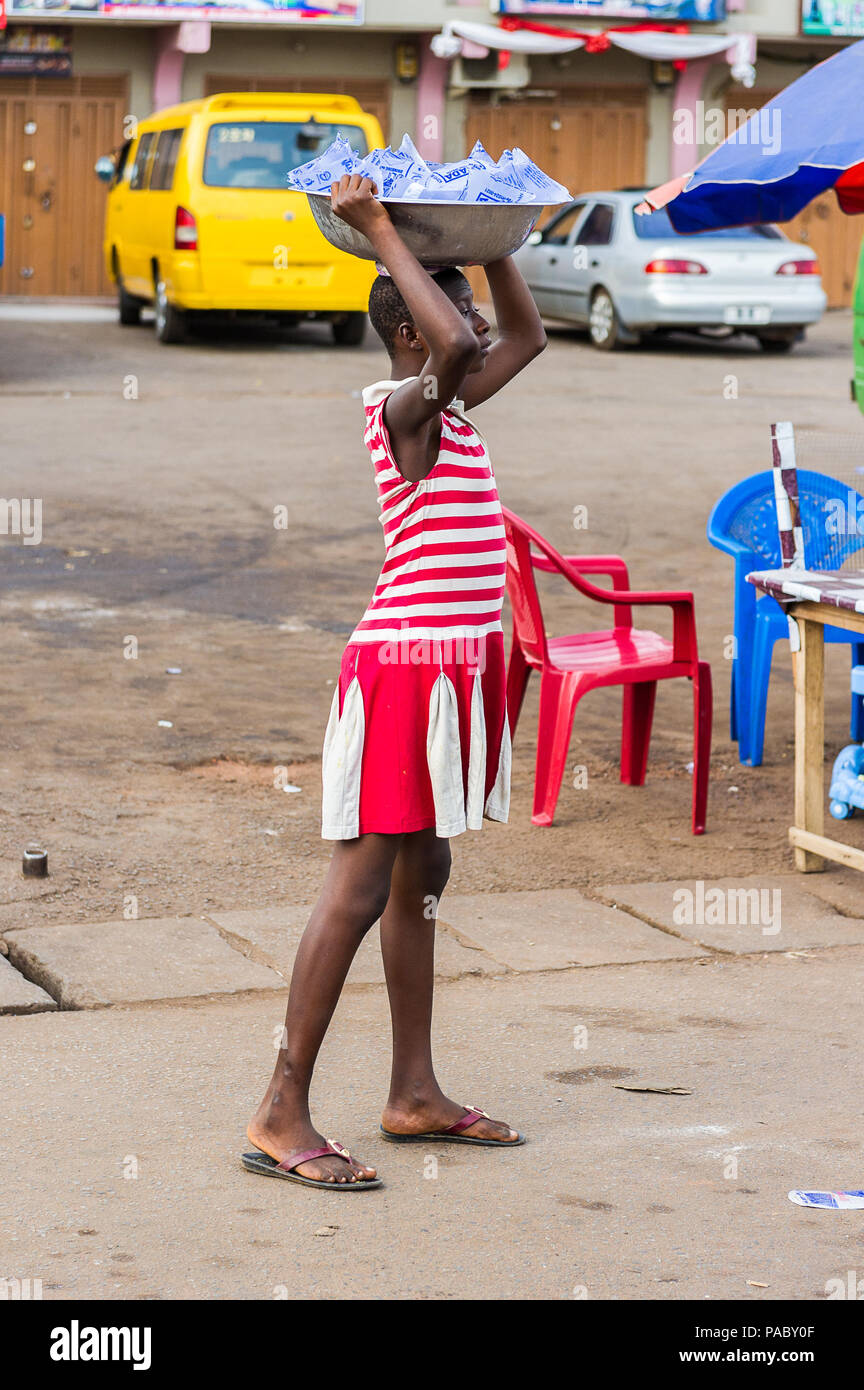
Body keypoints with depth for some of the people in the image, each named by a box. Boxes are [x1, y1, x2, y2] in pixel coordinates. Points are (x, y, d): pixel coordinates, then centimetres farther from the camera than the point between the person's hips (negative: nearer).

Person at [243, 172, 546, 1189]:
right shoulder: (404, 409, -14)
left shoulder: (444, 409, 12)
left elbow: (526, 336, 28)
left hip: (455, 666, 10)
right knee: (360, 886, -8)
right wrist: (378, 230, -27)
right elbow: (455, 342, -35)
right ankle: (282, 1115, -5)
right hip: (406, 666, -10)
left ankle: (414, 1095, 23)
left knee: (421, 876, 14)